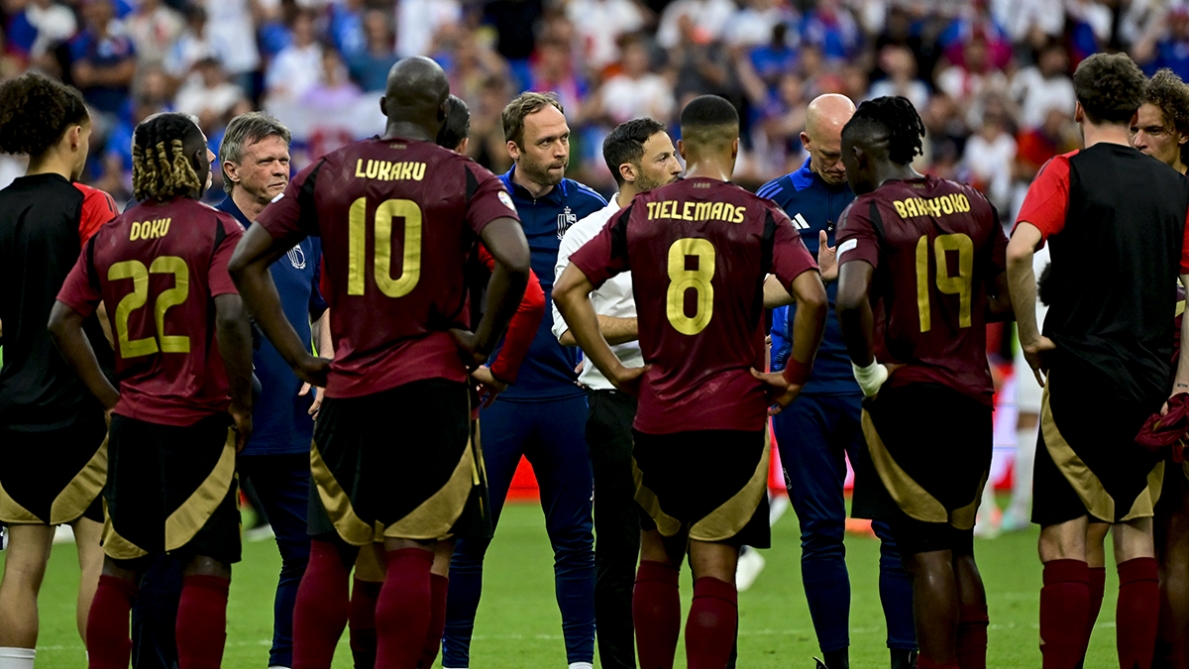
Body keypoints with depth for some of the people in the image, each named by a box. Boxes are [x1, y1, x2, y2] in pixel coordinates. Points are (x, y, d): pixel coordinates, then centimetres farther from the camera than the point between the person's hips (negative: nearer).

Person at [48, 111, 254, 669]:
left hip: (131, 421, 5)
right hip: (199, 422, -5)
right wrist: (241, 403, -9)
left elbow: (62, 322, 7)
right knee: (206, 565, -4)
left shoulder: (108, 236, 8)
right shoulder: (216, 230, -8)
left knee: (119, 568, 11)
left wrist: (110, 397, 11)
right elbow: (230, 319, -20)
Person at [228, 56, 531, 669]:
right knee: (411, 553, -3)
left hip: (346, 388, 3)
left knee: (329, 554, 10)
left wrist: (296, 356, 7)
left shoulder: (326, 174, 7)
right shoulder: (466, 180, -2)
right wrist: (481, 340, -4)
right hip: (431, 384, -3)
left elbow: (245, 262, 5)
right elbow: (514, 261, -19)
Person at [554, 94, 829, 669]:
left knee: (656, 561, 17)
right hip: (734, 417, -2)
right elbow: (812, 298, -15)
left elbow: (567, 288, 3)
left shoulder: (640, 214, 4)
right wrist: (794, 377, -2)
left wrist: (614, 369, 8)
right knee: (715, 573, -4)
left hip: (657, 417, 2)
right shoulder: (761, 218, -4)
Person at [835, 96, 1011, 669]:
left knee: (927, 556, -3)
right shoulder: (971, 203, 8)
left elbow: (852, 298, -28)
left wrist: (867, 369, -15)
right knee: (959, 552, 14)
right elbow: (1008, 297, 13)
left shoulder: (867, 213, -11)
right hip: (972, 397, 6)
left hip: (905, 399, -6)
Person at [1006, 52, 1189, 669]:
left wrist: (1030, 335, -8)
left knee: (1065, 543, -4)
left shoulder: (1068, 174, -4)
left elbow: (1018, 252, -21)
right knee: (1137, 539, 8)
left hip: (1079, 376, -4)